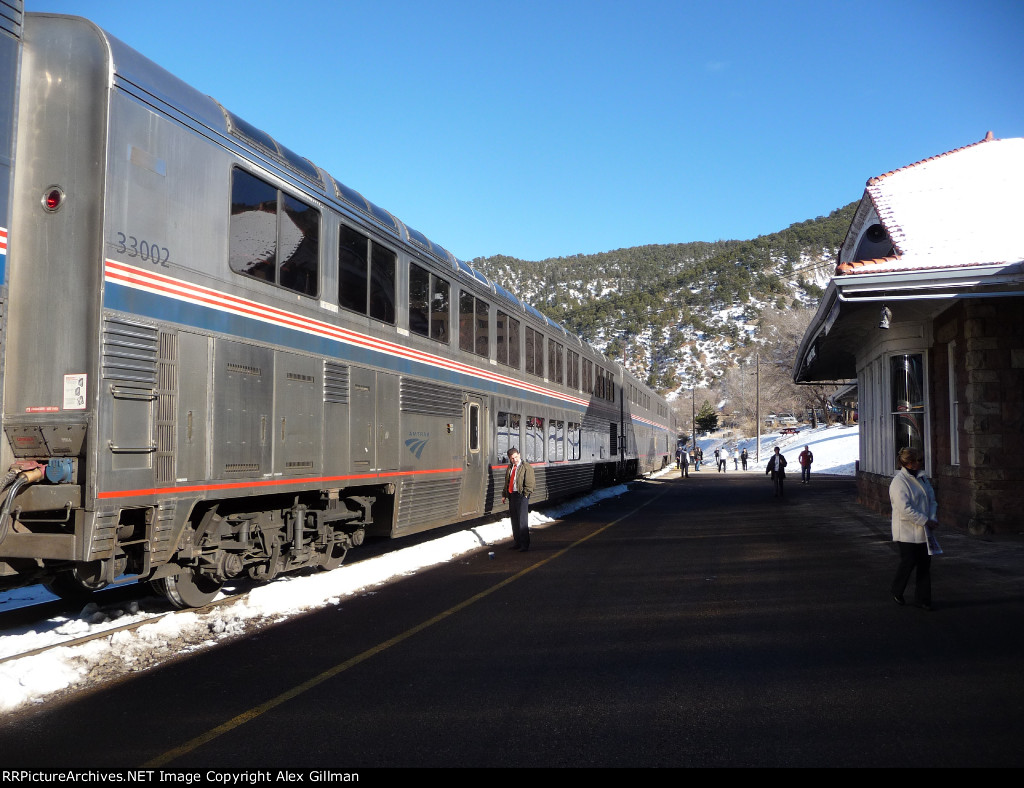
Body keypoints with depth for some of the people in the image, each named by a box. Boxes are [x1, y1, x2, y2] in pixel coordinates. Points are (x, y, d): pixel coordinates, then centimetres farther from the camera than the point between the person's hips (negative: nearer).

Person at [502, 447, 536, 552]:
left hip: (521, 496, -7)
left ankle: (524, 544, -1)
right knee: (514, 520, 12)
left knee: (522, 520, -7)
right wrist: (504, 495, 15)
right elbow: (506, 483, 21)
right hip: (511, 495, 7)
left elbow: (531, 483, -9)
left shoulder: (526, 467, -6)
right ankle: (516, 543, 22)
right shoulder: (509, 468, 15)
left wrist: (525, 494, -13)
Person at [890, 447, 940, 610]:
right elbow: (905, 509, -20)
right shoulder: (898, 482, -14)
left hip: (923, 532, 7)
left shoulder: (922, 478, 12)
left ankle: (922, 598, 16)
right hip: (907, 533, -7)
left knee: (925, 564, 7)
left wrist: (932, 519, -5)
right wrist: (926, 521, -19)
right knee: (908, 562, -2)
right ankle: (896, 591, 22)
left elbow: (932, 500, 13)